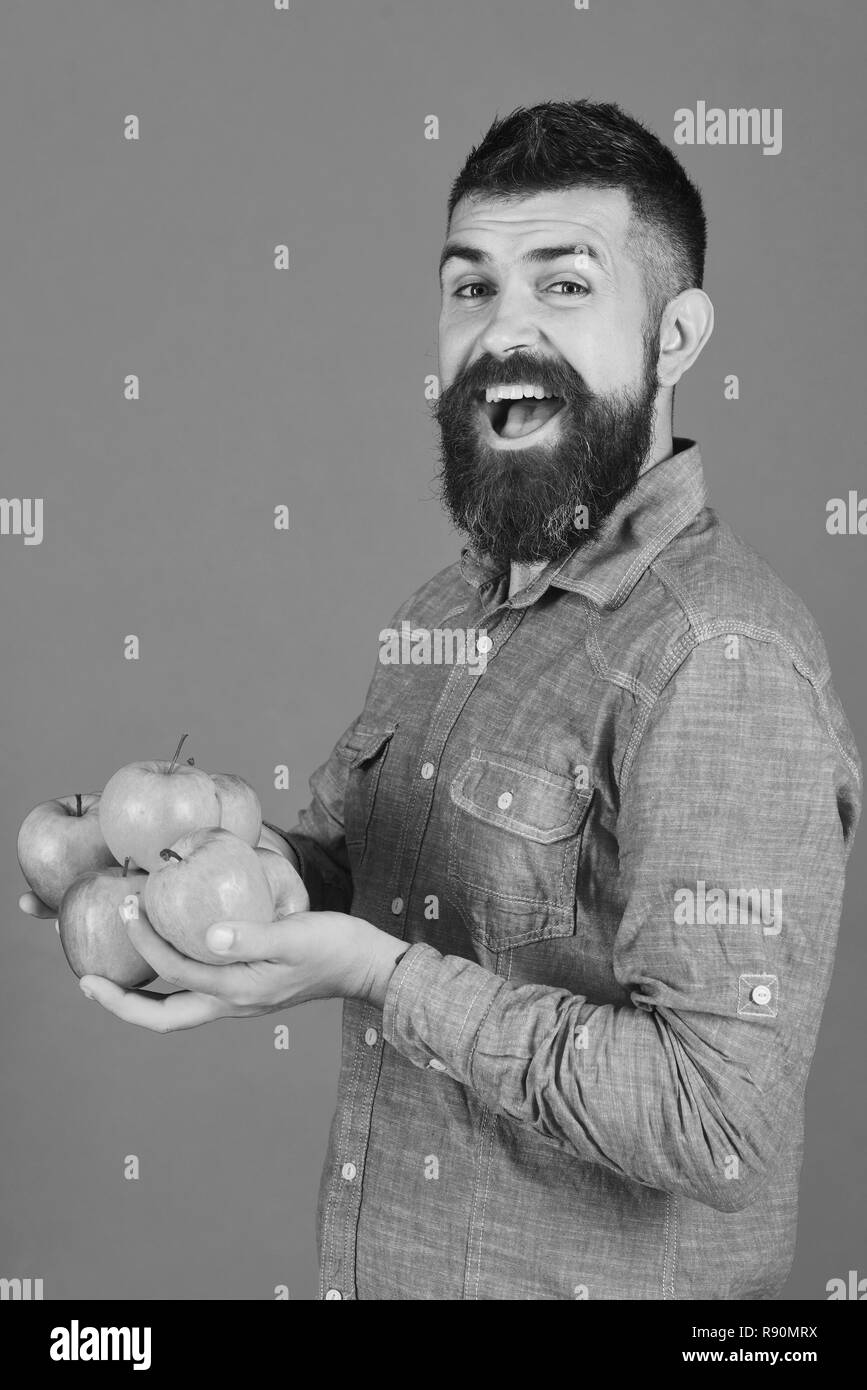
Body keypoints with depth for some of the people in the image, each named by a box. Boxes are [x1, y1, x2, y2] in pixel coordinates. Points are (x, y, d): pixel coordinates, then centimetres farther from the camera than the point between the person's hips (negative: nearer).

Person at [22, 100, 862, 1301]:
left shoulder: (720, 663, -25)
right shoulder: (455, 604, 3)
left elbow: (719, 1124, -28)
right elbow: (338, 850, 12)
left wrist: (378, 972, -26)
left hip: (604, 1274, -7)